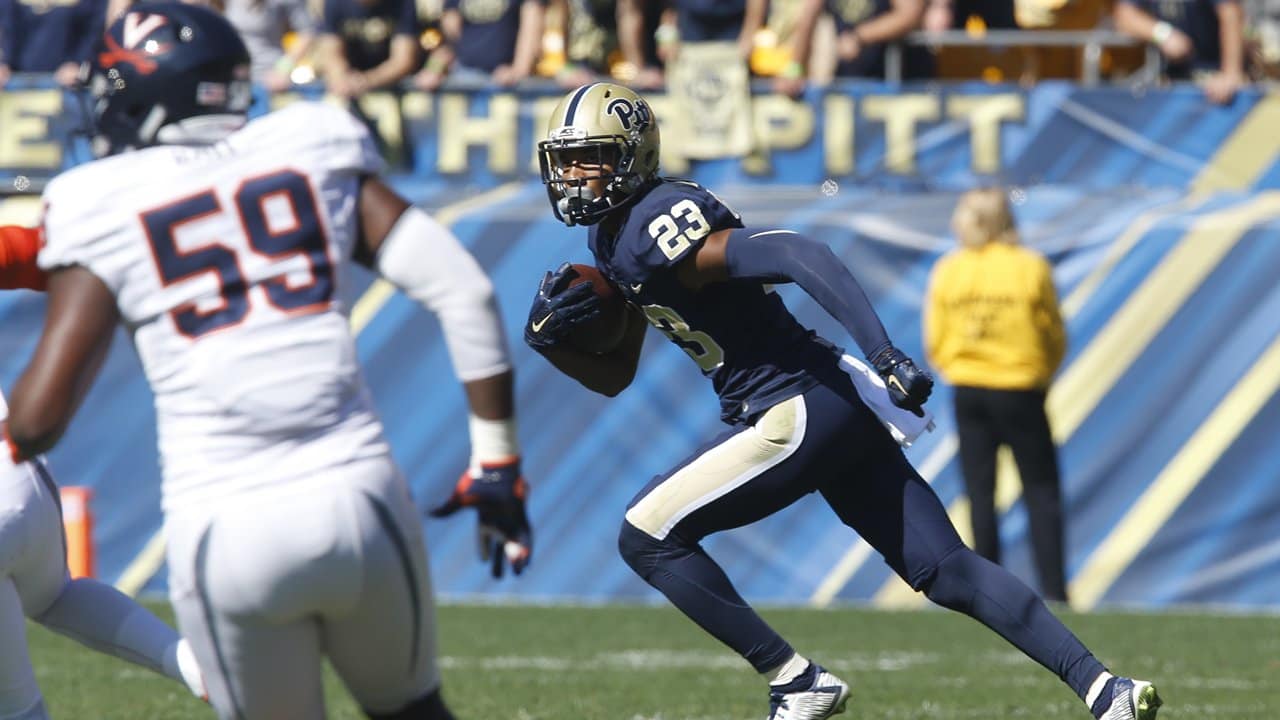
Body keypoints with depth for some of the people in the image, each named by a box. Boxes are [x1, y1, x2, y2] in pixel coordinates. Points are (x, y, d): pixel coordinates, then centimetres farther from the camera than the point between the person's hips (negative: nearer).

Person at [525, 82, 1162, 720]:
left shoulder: (657, 225, -16)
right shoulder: (609, 237, 15)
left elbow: (798, 255, -27)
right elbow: (615, 375, 23)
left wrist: (885, 356, -35)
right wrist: (550, 338, 3)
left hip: (800, 411, -9)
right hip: (834, 411, 9)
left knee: (647, 536, -4)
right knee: (945, 572, 5)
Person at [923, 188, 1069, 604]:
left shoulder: (946, 272, -1)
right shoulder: (1031, 269, -7)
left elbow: (935, 341, 2)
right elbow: (1055, 337, -2)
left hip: (967, 393, 2)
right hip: (1019, 393, -2)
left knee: (980, 495, 8)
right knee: (1042, 492, 3)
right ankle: (1053, 591, -4)